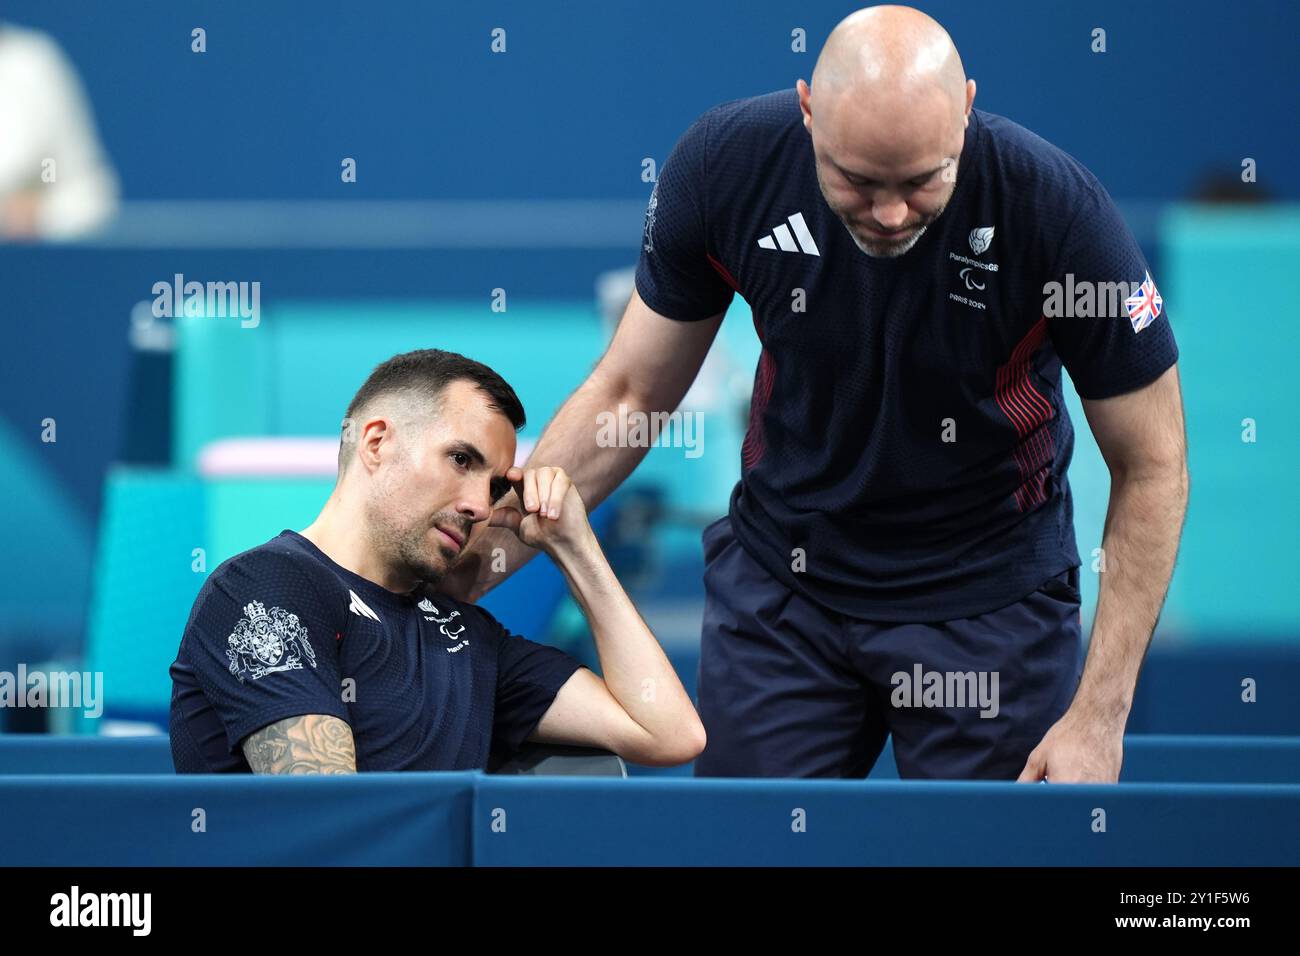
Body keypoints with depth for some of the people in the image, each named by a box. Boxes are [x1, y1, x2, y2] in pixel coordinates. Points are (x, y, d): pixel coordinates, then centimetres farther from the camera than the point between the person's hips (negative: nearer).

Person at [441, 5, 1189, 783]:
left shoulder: (1057, 209, -24)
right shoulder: (725, 164, -18)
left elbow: (1152, 465, -12)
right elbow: (630, 395, -1)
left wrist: (1099, 717, -14)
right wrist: (481, 557, -7)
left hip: (988, 593, -2)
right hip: (780, 575, 2)